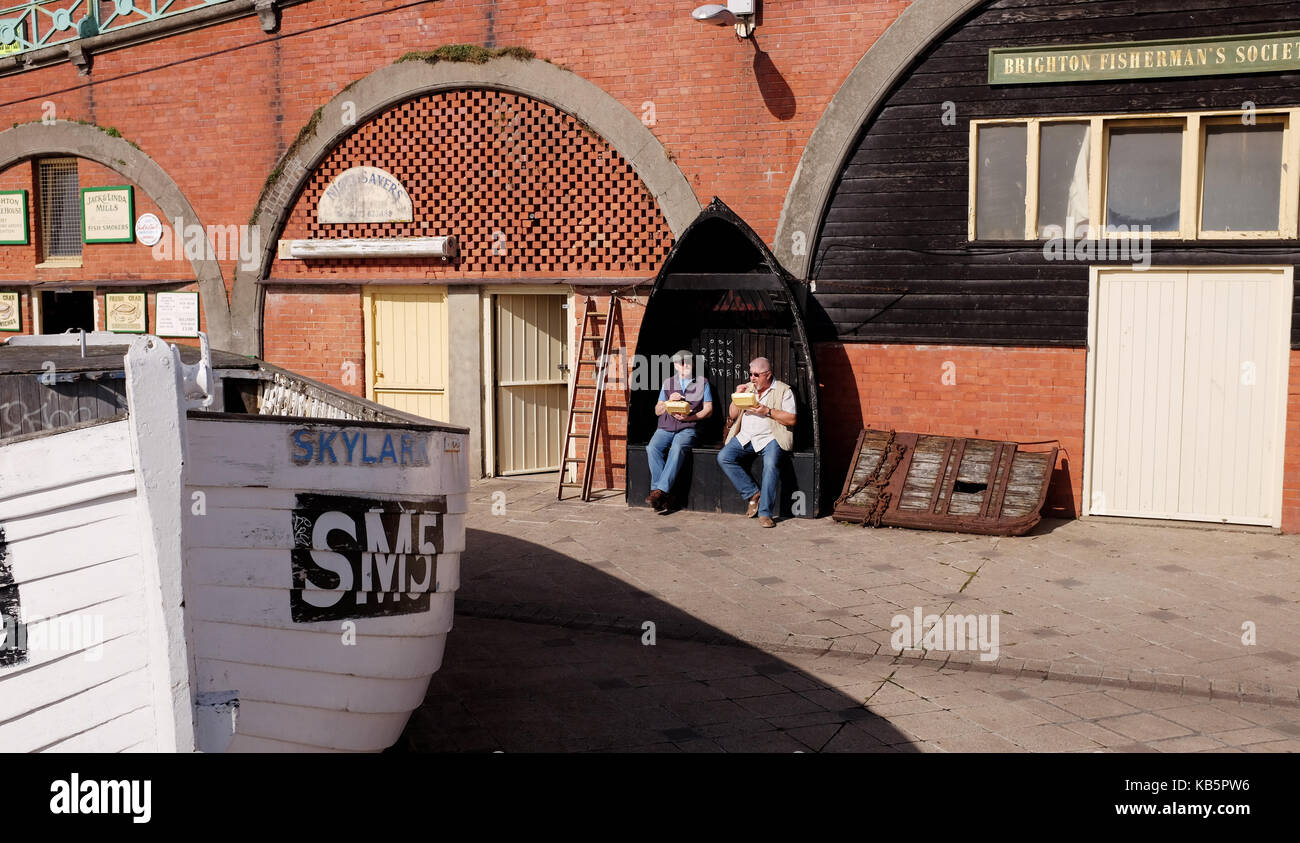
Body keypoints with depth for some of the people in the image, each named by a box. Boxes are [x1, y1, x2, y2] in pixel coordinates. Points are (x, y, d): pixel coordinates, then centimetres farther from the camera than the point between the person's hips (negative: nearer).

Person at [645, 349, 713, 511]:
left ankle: (660, 490, -41)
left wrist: (689, 417, -8)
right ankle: (663, 496, -34)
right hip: (665, 428, 3)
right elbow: (657, 411, 20)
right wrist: (669, 402, 0)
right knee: (652, 448, -30)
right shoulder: (668, 383, 22)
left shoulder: (702, 383, 16)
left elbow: (708, 410, 8)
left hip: (687, 428, -2)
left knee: (677, 448, -36)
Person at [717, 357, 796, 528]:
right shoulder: (747, 388, 19)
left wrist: (767, 411, -14)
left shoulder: (783, 390, 4)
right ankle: (752, 493, -11)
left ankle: (765, 512, -28)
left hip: (769, 437, -5)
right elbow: (732, 415, 19)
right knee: (723, 457, -19)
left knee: (771, 464, -33)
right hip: (745, 436, 5)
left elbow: (791, 419, -5)